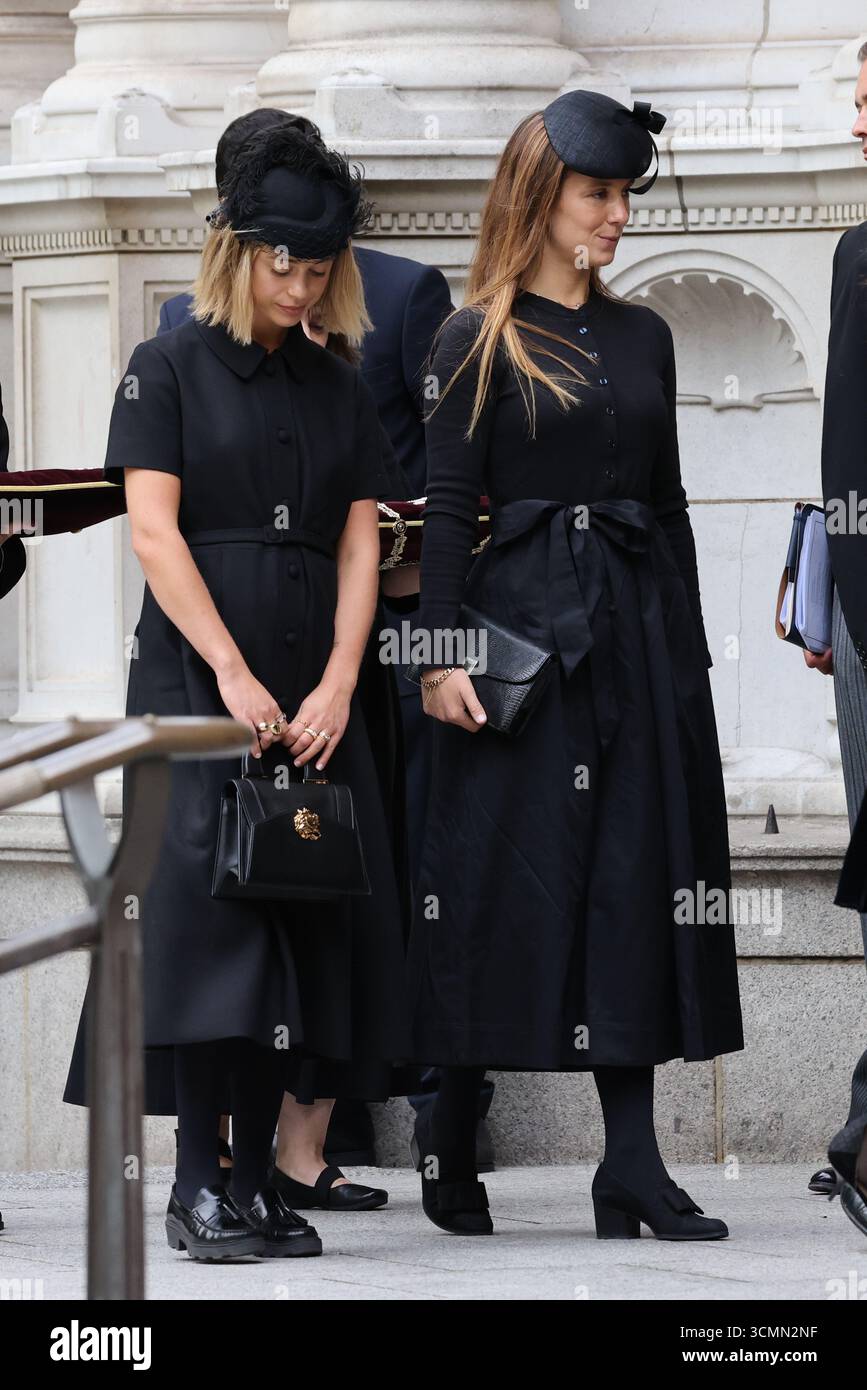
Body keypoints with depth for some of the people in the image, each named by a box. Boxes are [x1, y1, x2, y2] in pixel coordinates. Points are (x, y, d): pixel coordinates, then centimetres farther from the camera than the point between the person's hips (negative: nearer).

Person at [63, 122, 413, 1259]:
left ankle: (263, 1175, 4)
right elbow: (154, 531, -7)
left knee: (307, 911, -1)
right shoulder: (170, 370, 2)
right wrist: (233, 674, -15)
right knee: (207, 891, -17)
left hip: (313, 690, 5)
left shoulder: (340, 392, 15)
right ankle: (197, 1183, -18)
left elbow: (358, 545, 9)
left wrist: (337, 685, -6)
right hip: (196, 676, -5)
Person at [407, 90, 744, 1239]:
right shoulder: (480, 341, 0)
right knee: (503, 875, -3)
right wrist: (442, 652, -13)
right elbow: (449, 502, -5)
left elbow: (667, 500, 16)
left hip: (637, 630, 5)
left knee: (636, 882, 0)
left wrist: (689, 648, 11)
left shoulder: (642, 337, 14)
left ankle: (632, 1163, -1)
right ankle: (452, 1146, 8)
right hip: (521, 622, -5)